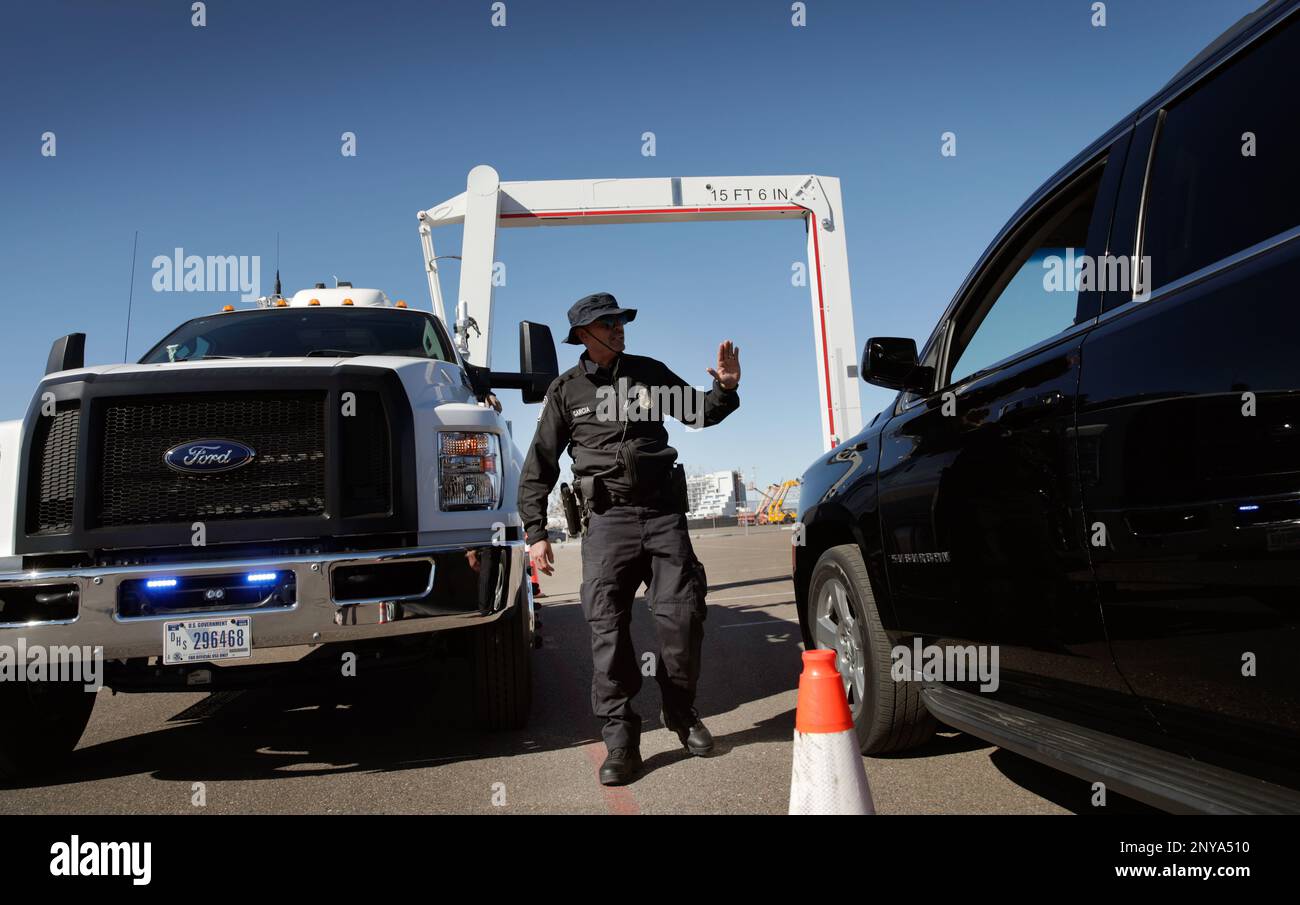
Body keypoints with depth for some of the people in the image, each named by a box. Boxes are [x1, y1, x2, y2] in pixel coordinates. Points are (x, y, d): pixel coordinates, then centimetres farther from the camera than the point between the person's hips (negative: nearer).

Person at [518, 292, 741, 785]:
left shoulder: (648, 372, 13)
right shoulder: (566, 389, 8)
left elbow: (698, 413, 15)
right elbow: (539, 467, 8)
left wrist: (725, 388, -6)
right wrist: (535, 532, 1)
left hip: (663, 511, 2)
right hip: (608, 518, -1)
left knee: (682, 615, -1)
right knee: (608, 626, -7)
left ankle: (681, 712, 23)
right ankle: (620, 740, 2)